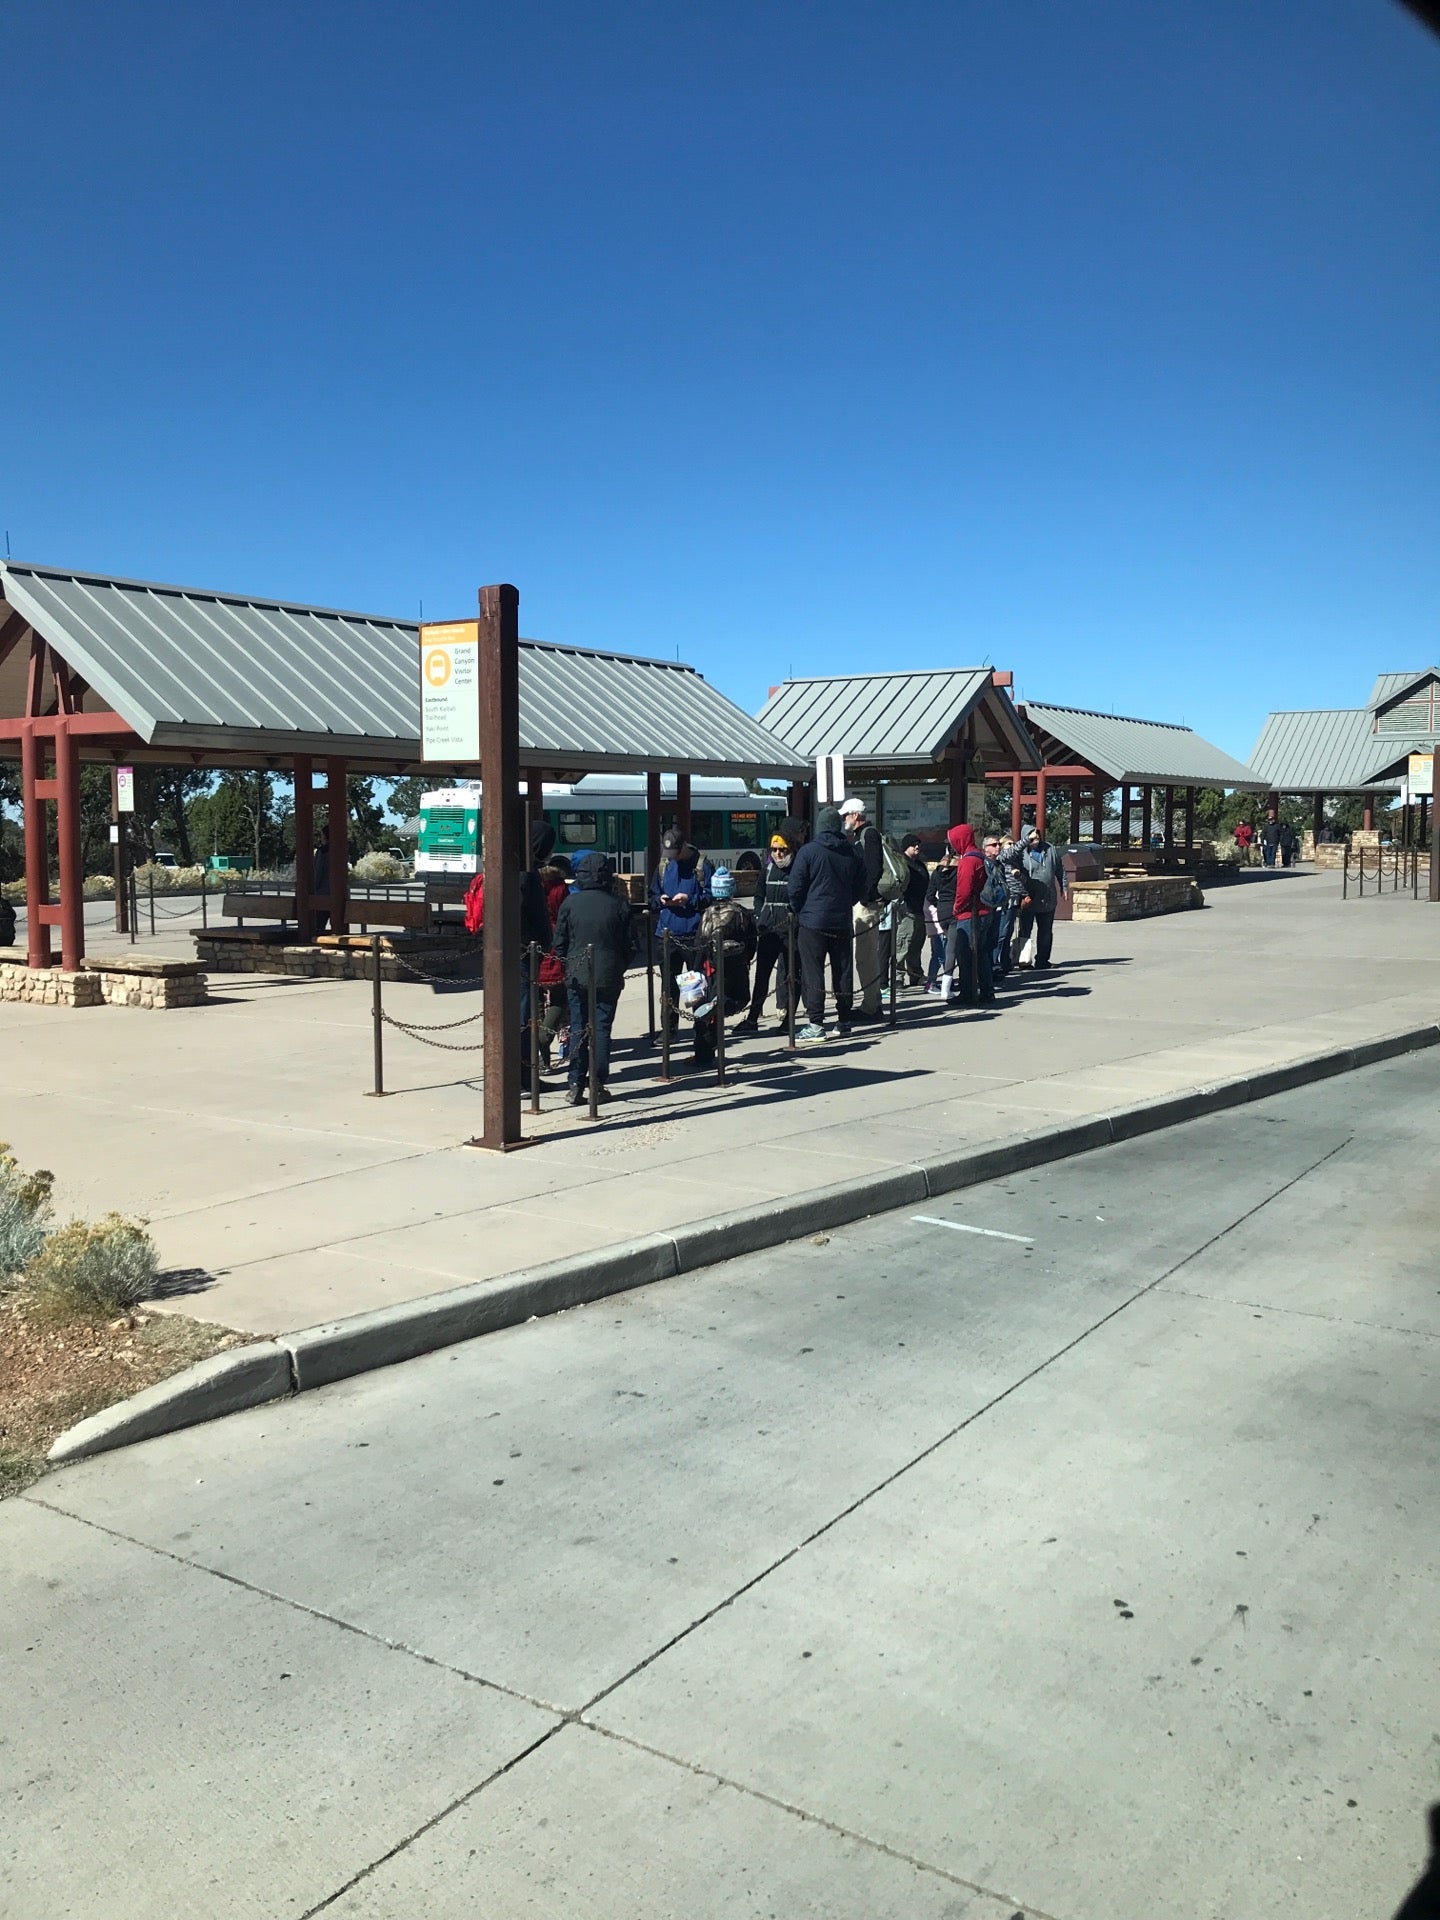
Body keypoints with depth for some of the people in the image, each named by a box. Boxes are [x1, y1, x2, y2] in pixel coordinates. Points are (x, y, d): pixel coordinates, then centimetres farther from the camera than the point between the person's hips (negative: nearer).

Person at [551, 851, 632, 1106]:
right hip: (608, 976, 0)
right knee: (602, 1028, 5)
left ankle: (575, 1085, 3)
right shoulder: (619, 905, -3)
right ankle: (599, 1083, 5)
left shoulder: (570, 902, -3)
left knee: (577, 1028, 6)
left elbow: (559, 941, 1)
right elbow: (627, 944, 1)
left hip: (576, 975, 0)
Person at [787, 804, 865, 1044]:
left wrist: (798, 912, 7)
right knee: (843, 971, 12)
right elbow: (860, 887, 12)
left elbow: (795, 888, -8)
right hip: (843, 922, 5)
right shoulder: (852, 853, 5)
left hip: (813, 921, -4)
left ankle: (815, 1024, -7)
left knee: (812, 972, -3)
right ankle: (844, 1020, 19)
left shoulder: (808, 851, -9)